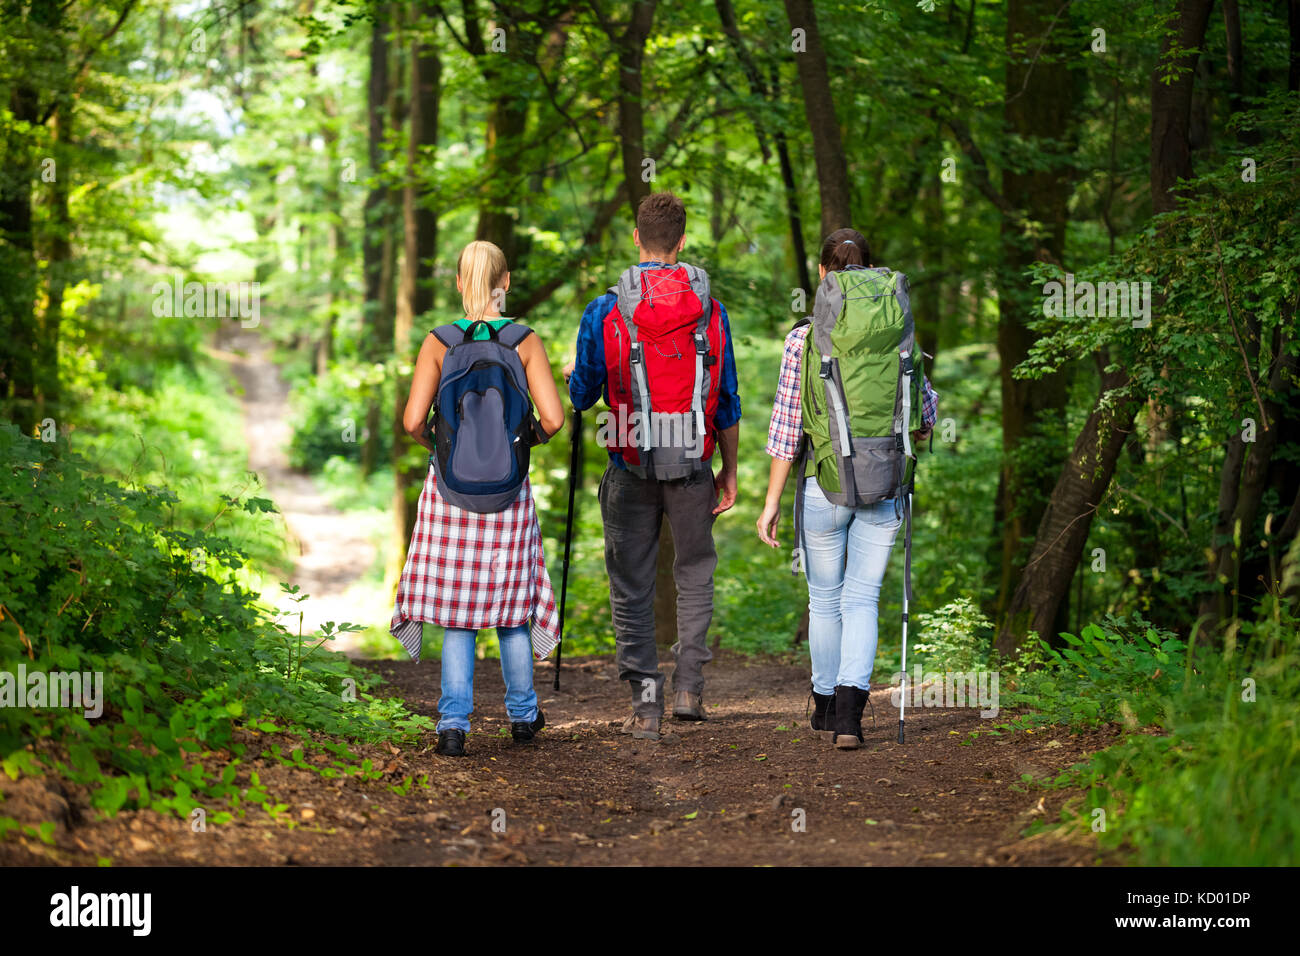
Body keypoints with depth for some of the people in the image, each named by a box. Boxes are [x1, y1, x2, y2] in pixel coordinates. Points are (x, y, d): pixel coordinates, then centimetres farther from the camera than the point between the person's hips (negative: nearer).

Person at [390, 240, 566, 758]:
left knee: (456, 610, 5)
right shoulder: (525, 342, -5)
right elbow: (553, 418, -11)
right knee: (510, 600, 15)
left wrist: (438, 445, 11)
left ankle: (454, 723, -2)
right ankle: (523, 714, 27)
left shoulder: (439, 342, -5)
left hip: (451, 482, 0)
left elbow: (413, 420, -10)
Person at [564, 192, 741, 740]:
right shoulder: (711, 311, 0)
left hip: (630, 468, -1)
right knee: (695, 575, 19)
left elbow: (582, 395, 3)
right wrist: (730, 470, 14)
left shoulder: (605, 312, -6)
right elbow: (726, 402, 5)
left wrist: (573, 378, 27)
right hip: (693, 467, 1)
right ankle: (688, 687, 12)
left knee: (632, 586, 7)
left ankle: (646, 705, 4)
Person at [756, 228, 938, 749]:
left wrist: (772, 501, -1)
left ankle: (826, 704, 29)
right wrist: (911, 439, 27)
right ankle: (850, 709, -13)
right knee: (862, 599, 6)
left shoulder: (803, 339, -7)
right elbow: (926, 408, 4)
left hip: (823, 485, -1)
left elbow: (787, 425, -6)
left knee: (824, 599, 16)